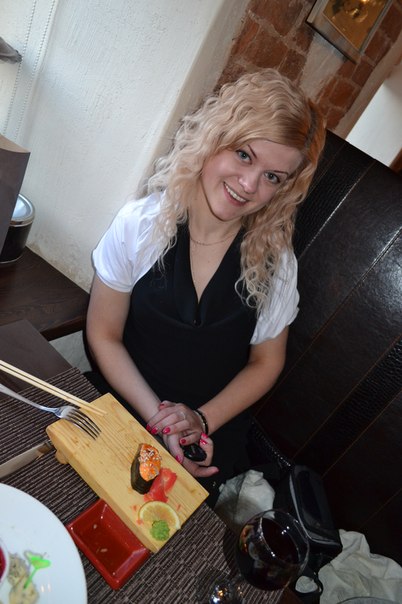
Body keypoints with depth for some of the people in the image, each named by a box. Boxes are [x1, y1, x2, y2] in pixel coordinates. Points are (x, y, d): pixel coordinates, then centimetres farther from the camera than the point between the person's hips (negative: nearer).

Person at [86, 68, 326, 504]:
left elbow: (265, 363, 1)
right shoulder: (141, 224, -12)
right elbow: (103, 336, -7)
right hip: (126, 413, 0)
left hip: (214, 440, 1)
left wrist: (203, 420, -10)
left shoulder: (275, 259, -10)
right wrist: (157, 418, -14)